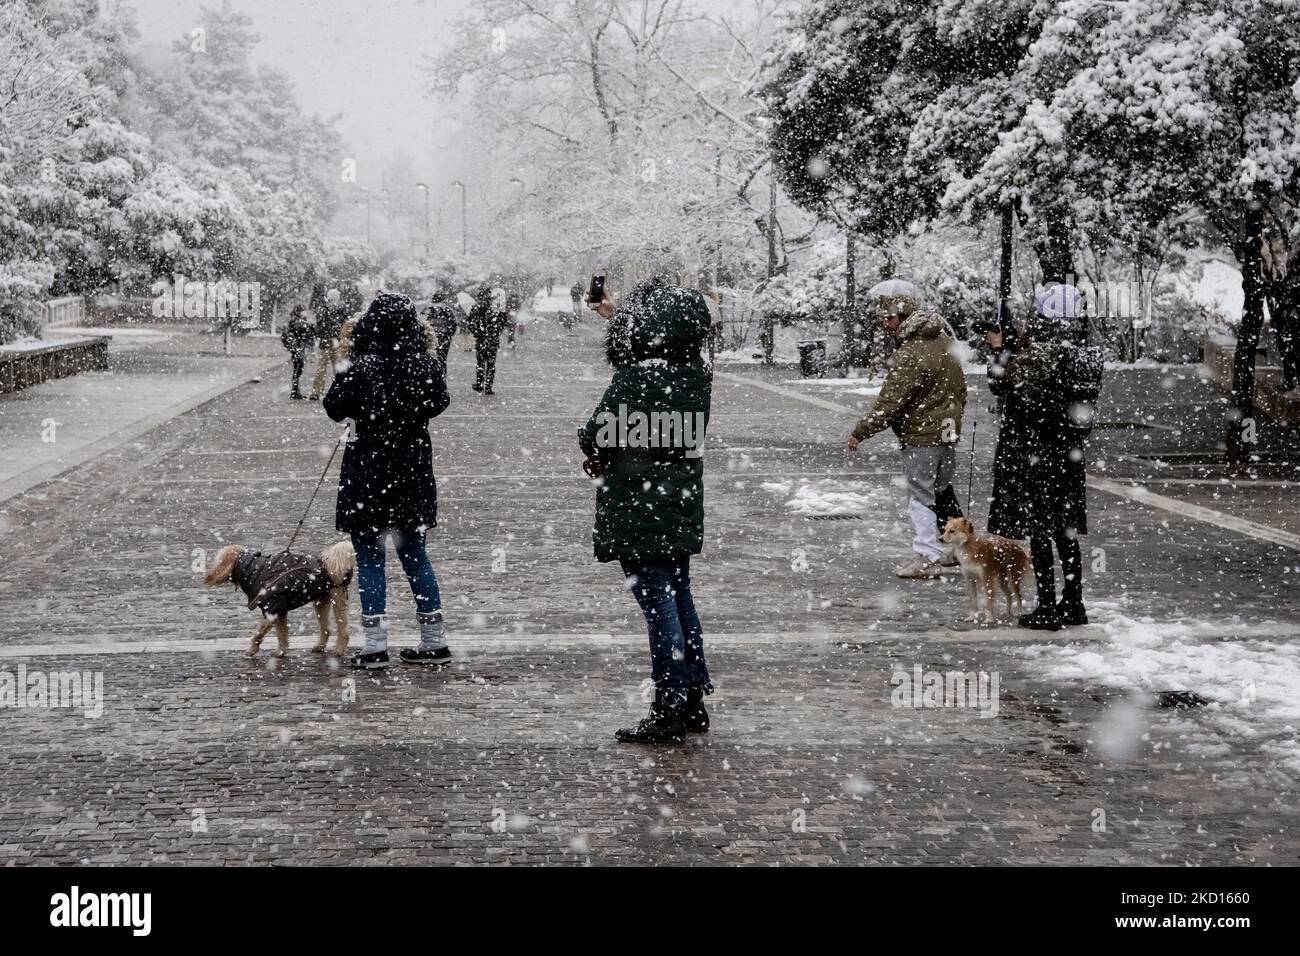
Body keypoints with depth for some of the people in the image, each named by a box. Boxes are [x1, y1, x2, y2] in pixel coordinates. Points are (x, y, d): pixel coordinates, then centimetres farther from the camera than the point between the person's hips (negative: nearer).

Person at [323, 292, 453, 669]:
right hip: (413, 471, 4)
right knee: (414, 555, 15)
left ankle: (375, 645, 2)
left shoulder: (360, 369, -18)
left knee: (369, 559, 4)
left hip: (368, 472, -4)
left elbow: (335, 409, -5)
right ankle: (434, 641, 17)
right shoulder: (427, 366, -6)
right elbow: (438, 404, 11)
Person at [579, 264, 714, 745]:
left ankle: (669, 711, 0)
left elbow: (594, 436, -15)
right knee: (679, 600, 17)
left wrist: (595, 455, 8)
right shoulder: (698, 375, 2)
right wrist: (616, 318, 34)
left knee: (658, 605, -4)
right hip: (682, 507, 7)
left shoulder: (631, 380, -21)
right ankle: (694, 700, 24)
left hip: (636, 511, -7)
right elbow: (651, 354, 24)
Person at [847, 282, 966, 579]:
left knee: (920, 497, -1)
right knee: (943, 490, 21)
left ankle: (928, 557, 1)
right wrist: (955, 415, 30)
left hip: (920, 435, -9)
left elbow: (890, 402, -24)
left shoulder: (911, 354, -23)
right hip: (948, 431, 9)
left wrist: (861, 432, -18)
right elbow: (960, 387, 18)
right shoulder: (944, 340, 6)